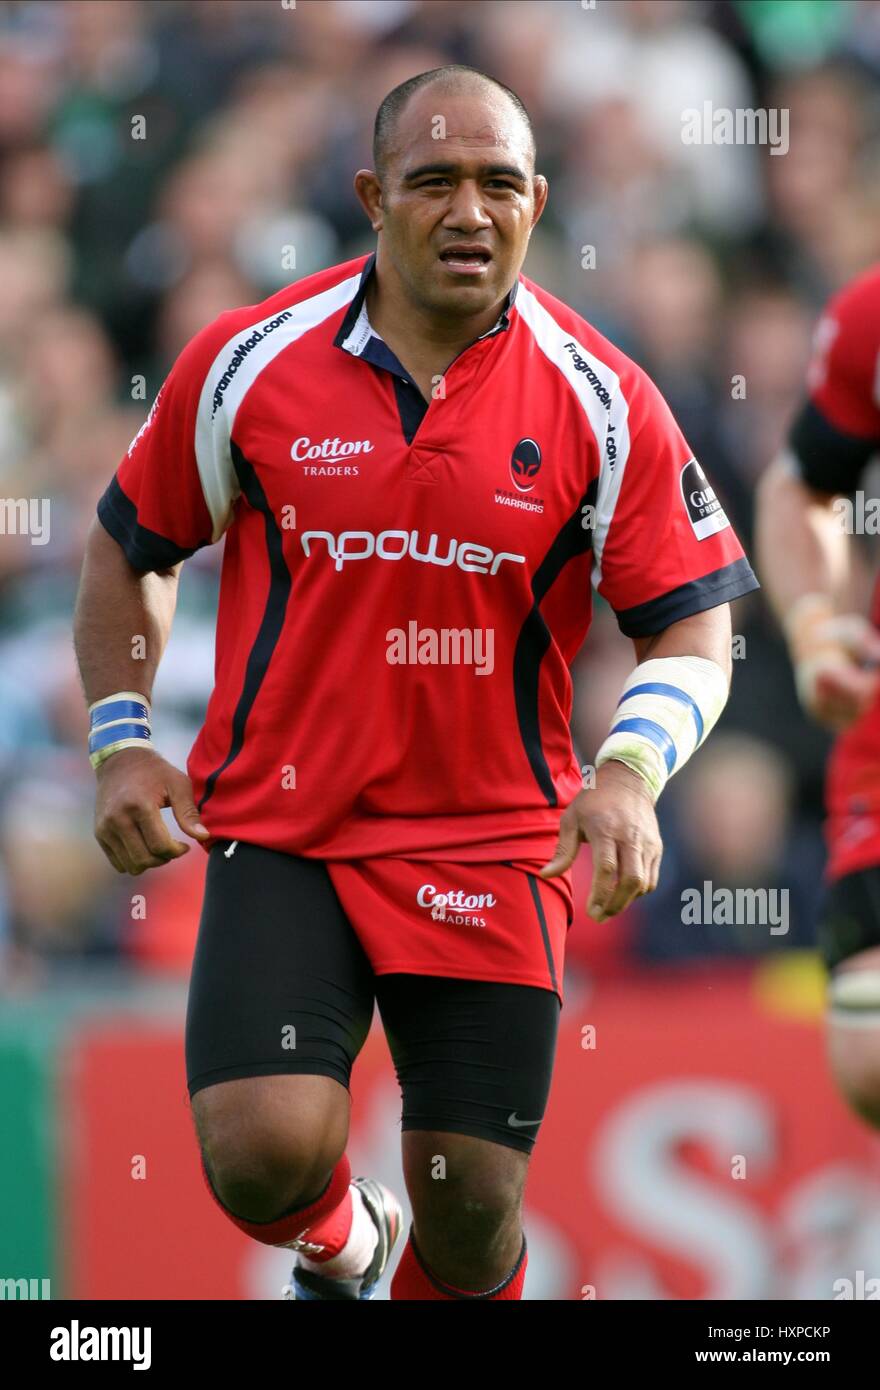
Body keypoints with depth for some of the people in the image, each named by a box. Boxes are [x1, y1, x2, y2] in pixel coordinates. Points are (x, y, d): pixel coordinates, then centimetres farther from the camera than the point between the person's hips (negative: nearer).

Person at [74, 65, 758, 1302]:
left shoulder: (600, 402, -4)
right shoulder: (249, 364, -2)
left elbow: (695, 630, -2)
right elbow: (131, 547, 13)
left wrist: (630, 772, -20)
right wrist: (123, 741, 3)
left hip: (491, 844, 0)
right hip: (277, 829, 0)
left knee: (471, 1207, 1)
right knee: (265, 1154, -17)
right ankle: (339, 1248, 21)